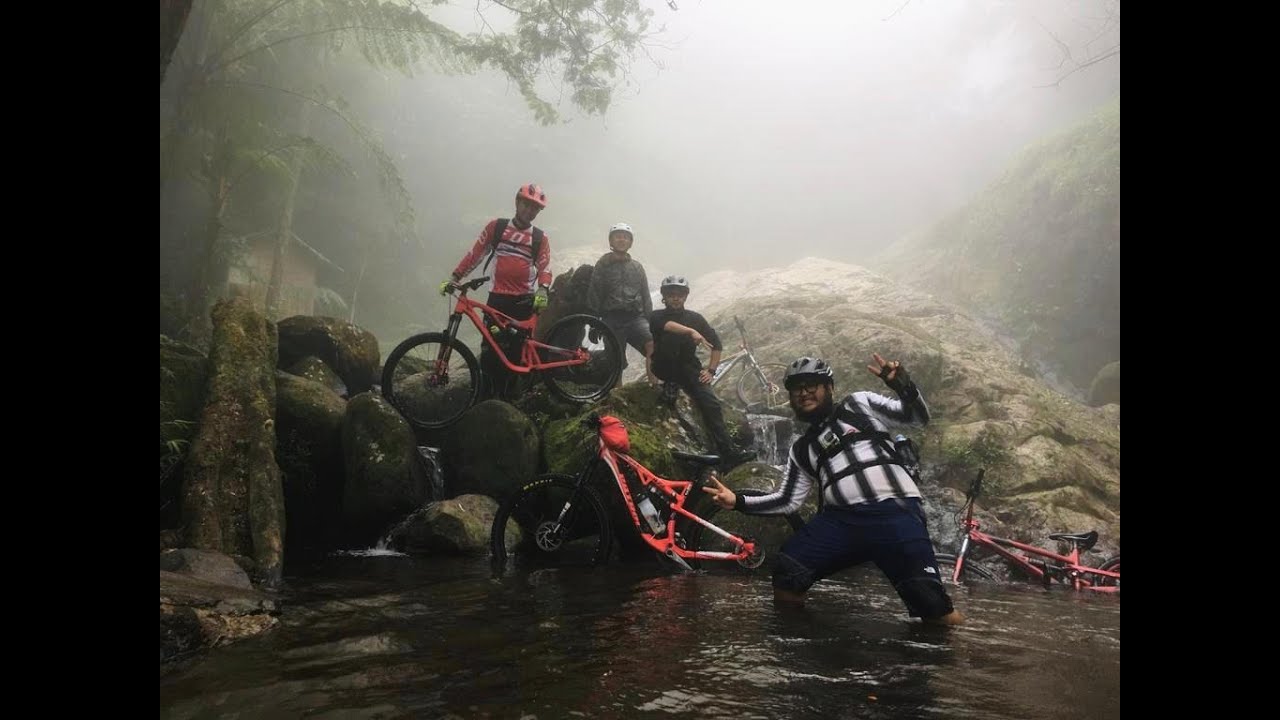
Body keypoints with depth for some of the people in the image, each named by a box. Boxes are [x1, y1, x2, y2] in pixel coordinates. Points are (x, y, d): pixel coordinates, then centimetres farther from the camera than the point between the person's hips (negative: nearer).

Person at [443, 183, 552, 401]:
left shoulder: (540, 238, 7)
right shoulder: (497, 226, 6)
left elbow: (544, 268, 0)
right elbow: (475, 254, 6)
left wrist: (542, 290, -20)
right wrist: (454, 278, 0)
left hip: (524, 301, 0)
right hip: (497, 297, 0)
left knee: (515, 351, 3)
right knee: (490, 350, -5)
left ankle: (507, 398, 13)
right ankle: (486, 398, 4)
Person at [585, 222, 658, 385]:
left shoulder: (637, 267, 17)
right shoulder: (603, 265, 9)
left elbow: (646, 298, 18)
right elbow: (593, 296, 5)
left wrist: (650, 322, 9)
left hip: (636, 317, 1)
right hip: (612, 319, -1)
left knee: (653, 345, -27)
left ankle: (653, 384, -24)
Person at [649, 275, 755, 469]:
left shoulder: (695, 318, 9)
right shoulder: (657, 317, 1)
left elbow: (717, 344, 9)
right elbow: (667, 326, -24)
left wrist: (711, 370, -3)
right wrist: (691, 332, -40)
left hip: (689, 368, 0)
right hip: (664, 369, 0)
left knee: (711, 404, -17)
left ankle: (728, 455, -22)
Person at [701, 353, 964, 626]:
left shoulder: (858, 404, 17)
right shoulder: (802, 449, 26)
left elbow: (918, 416, 8)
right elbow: (788, 500, 21)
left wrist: (902, 383, -13)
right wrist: (737, 501, 10)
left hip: (894, 513, -4)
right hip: (841, 519, 4)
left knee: (936, 610, -15)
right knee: (786, 573, -8)